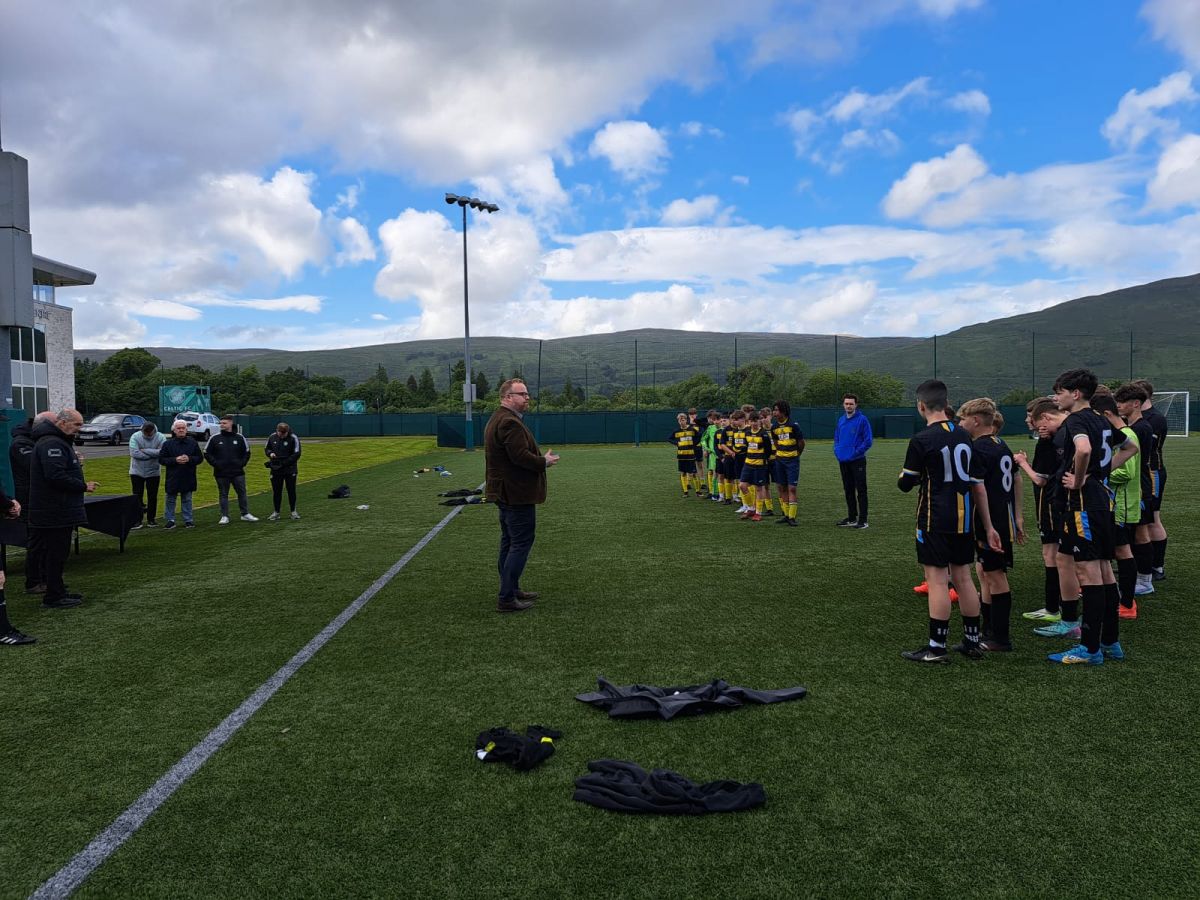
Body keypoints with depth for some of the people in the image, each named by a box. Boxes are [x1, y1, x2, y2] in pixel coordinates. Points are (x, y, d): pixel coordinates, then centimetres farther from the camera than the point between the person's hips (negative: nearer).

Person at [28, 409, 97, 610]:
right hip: (55, 512, -11)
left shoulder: (57, 442, 19)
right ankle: (53, 597, 4)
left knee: (56, 553, 16)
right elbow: (56, 476, -27)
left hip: (58, 511, 11)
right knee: (56, 554, -3)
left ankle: (57, 592, 25)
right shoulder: (51, 444, -18)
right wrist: (83, 486, -17)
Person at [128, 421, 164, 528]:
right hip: (137, 472, 0)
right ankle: (137, 520, 8)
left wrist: (145, 450, -24)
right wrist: (153, 454, -21)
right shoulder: (135, 437, -11)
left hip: (154, 472, 0)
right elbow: (134, 453, -23)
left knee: (152, 497, 7)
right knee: (137, 496, 2)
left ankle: (151, 519, 18)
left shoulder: (160, 438, -10)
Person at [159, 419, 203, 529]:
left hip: (188, 478, 1)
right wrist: (175, 460, -16)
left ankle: (188, 520, 15)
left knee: (187, 500, 9)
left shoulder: (192, 442, 5)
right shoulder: (168, 443, 0)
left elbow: (200, 458, 5)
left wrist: (189, 459, -13)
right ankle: (170, 520, 17)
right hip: (172, 478, -1)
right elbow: (161, 459, -3)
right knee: (170, 499, 6)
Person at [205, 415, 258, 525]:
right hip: (221, 473, -1)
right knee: (223, 495, 6)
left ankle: (245, 514, 15)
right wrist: (215, 464, -6)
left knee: (242, 493, 5)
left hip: (238, 472, 1)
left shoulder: (239, 437, 2)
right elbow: (207, 453, 4)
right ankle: (225, 516, 13)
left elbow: (247, 452, 11)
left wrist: (242, 463, 0)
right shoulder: (215, 438, -1)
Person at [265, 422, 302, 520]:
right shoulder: (272, 437, 1)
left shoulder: (293, 438, -11)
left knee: (291, 491, 6)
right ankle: (276, 512, 17)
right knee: (276, 491, 7)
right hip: (275, 470, 3)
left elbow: (296, 454, -13)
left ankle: (293, 511, 18)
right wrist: (270, 453, -8)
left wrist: (284, 463, -19)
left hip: (290, 470, -3)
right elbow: (266, 449, 16)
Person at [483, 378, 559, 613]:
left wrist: (540, 459, 10)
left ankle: (510, 589, 28)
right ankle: (506, 599, -4)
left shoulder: (498, 419, 16)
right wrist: (544, 462, -11)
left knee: (509, 543, 18)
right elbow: (520, 456, -27)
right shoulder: (509, 422, -19)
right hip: (517, 494, -11)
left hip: (505, 494, 11)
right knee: (521, 543, -7)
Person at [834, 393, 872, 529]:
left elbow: (867, 441, -12)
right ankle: (851, 518, 22)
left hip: (857, 461, -6)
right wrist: (837, 450, 4)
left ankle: (863, 520, 0)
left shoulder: (862, 420, -9)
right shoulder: (841, 420, 10)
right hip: (843, 461, 6)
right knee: (848, 490, 13)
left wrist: (855, 453, -14)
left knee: (861, 490, -3)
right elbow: (836, 438, 19)